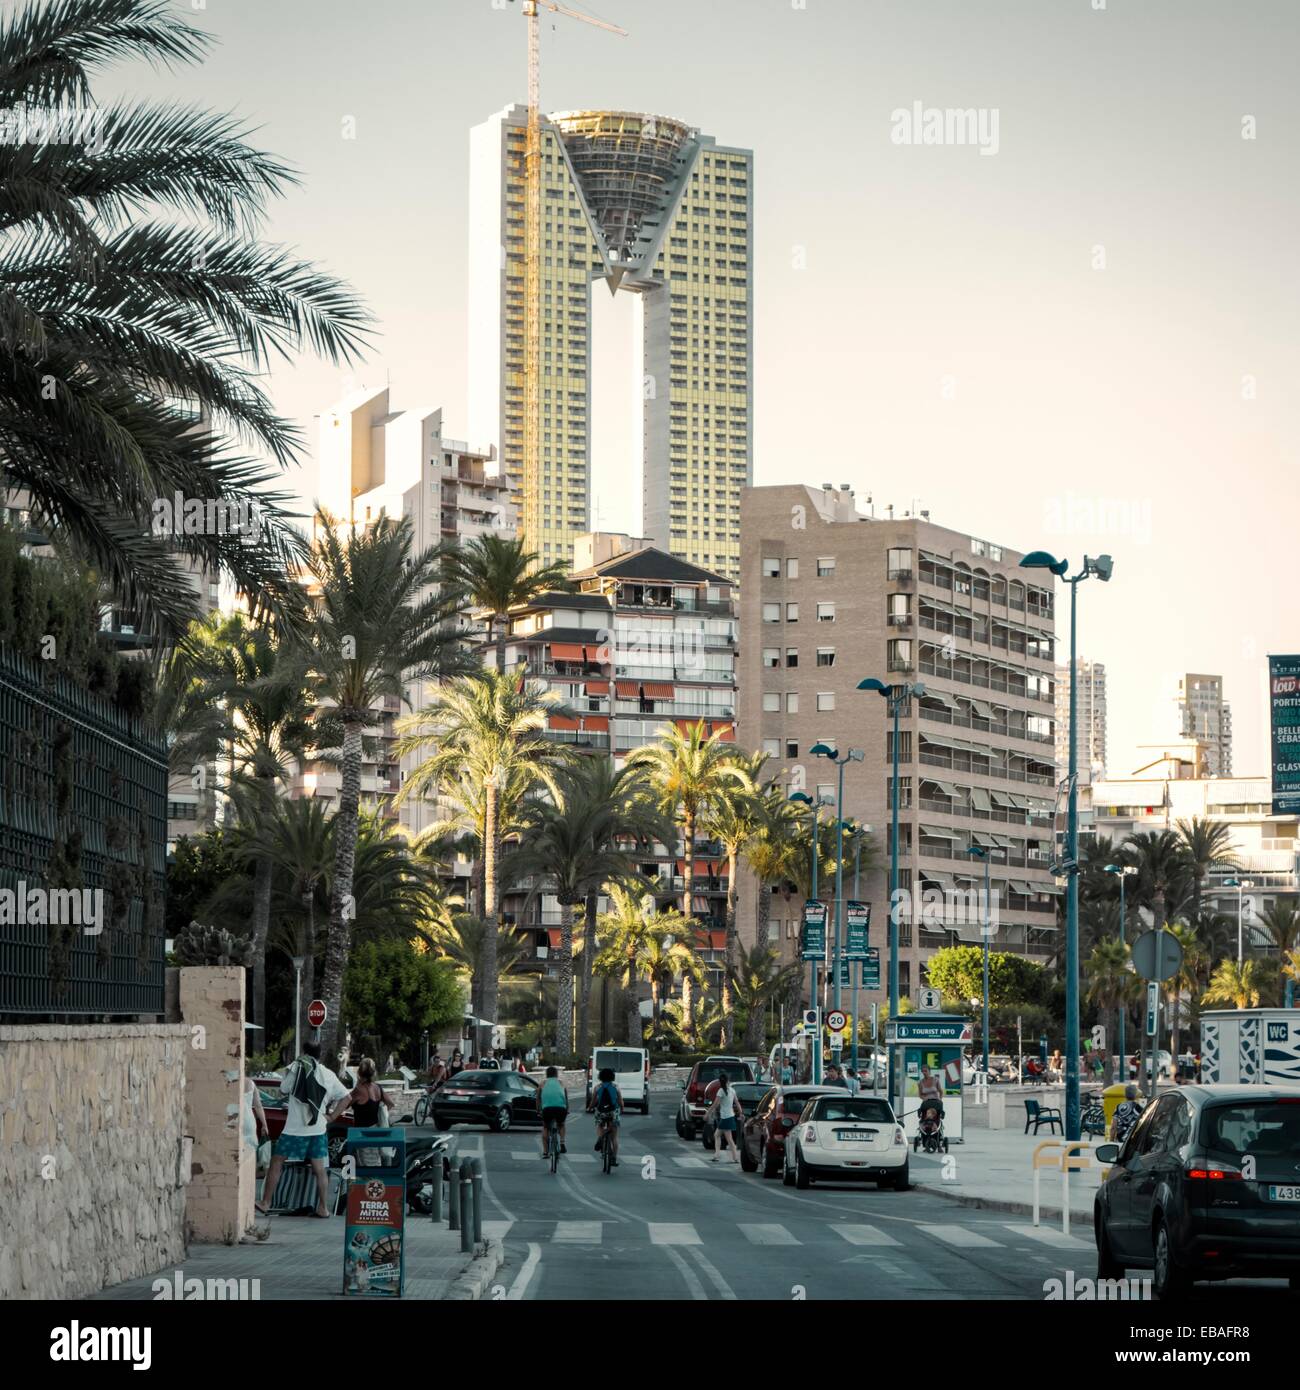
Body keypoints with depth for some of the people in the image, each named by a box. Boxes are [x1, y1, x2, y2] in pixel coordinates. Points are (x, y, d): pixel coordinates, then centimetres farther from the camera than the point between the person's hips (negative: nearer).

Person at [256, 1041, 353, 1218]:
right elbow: (347, 1097, 6)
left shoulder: (296, 1069, -5)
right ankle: (323, 1208, 6)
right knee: (319, 1169, 8)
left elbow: (283, 1090, 8)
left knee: (276, 1163, 6)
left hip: (294, 1129, -3)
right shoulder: (328, 1075, 4)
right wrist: (331, 1117, 8)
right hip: (318, 1129, 3)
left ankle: (265, 1203, 6)